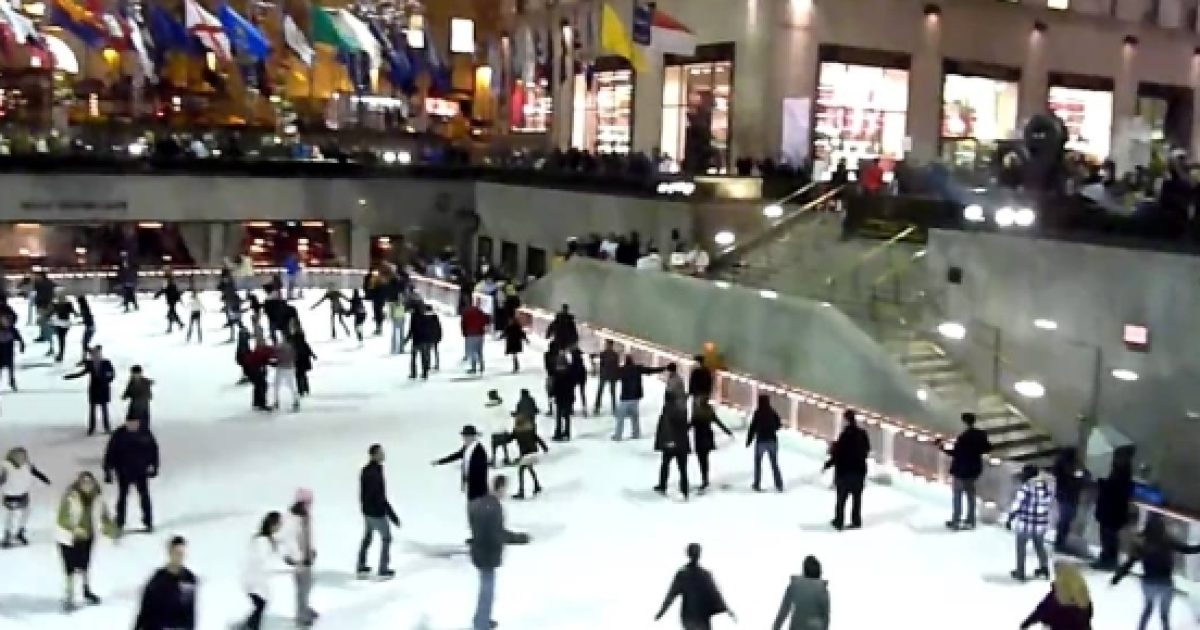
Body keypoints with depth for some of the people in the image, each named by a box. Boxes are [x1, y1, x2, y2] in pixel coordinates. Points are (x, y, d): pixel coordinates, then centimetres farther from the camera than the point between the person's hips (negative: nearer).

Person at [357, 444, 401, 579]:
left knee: (367, 538, 21)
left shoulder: (365, 469, 2)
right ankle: (383, 570, 15)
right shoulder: (376, 473, -27)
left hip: (366, 510, 8)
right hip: (377, 512, -8)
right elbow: (380, 498, -28)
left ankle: (361, 568, 28)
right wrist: (393, 516, -25)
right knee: (386, 538, 9)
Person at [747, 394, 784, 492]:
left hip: (761, 441, -3)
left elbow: (752, 428, -13)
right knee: (774, 463, 11)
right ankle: (779, 485, 7)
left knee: (758, 462, 14)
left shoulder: (757, 413, -14)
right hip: (772, 440, 3)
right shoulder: (773, 412, -3)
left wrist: (749, 441, -4)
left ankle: (757, 485, 16)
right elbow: (779, 425, 8)